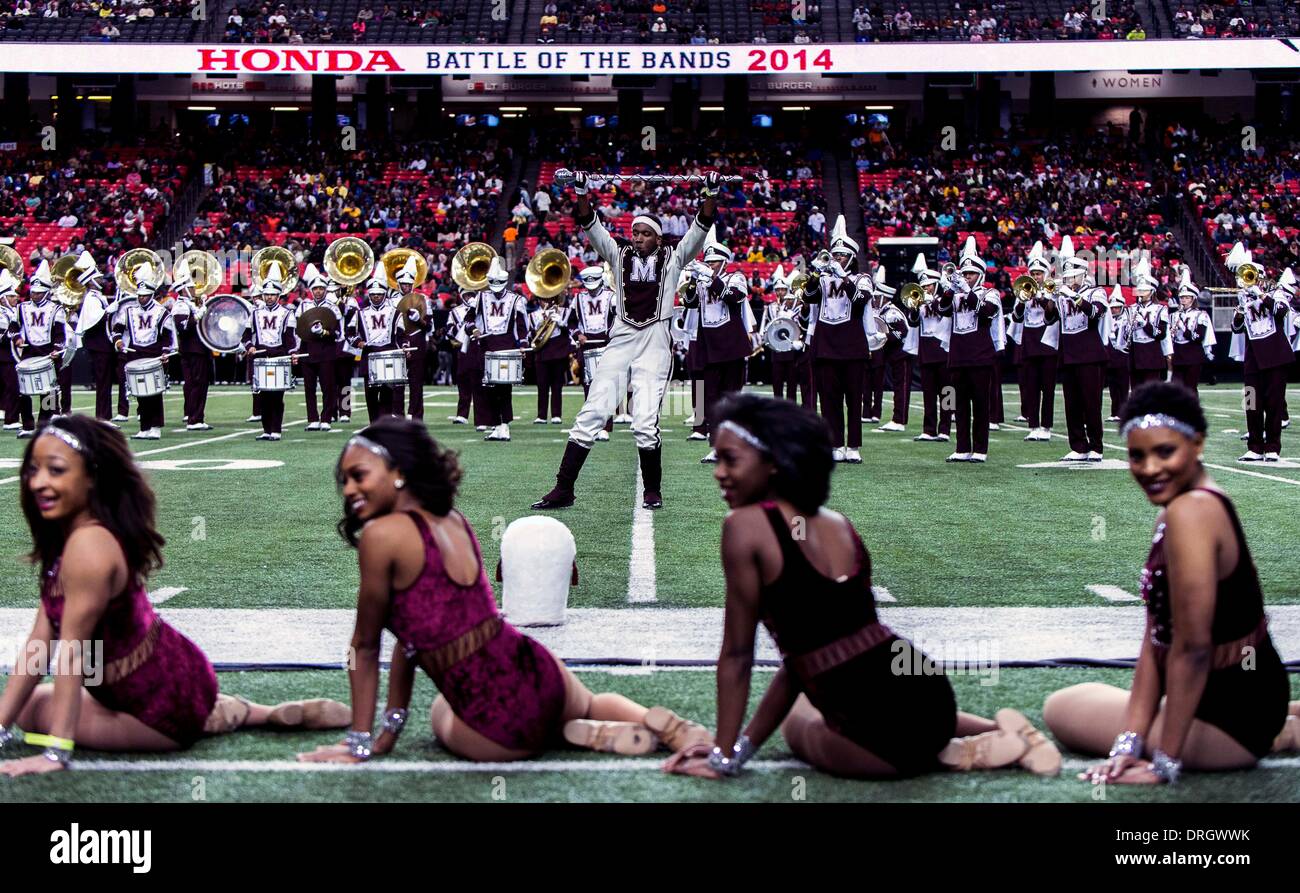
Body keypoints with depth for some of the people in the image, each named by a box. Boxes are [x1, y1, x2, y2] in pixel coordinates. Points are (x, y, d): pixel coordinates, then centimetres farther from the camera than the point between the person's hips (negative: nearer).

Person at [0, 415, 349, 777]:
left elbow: (71, 650, -25)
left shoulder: (88, 545, -26)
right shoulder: (63, 539, 3)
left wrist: (56, 753, -22)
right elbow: (40, 642, 3)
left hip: (168, 708, -9)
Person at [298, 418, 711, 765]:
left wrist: (361, 741, 6)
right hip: (540, 674, 7)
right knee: (591, 703, 44)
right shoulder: (451, 519, 11)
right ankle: (663, 727, 12)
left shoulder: (381, 534, -13)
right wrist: (392, 725, 21)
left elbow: (366, 646, -3)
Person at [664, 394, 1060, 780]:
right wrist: (744, 745, 20)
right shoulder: (839, 525, 14)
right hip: (930, 697, 7)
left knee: (796, 722, 30)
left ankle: (949, 753, 6)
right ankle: (996, 730, 21)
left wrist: (724, 755, 6)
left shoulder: (745, 526, -8)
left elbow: (737, 655, -3)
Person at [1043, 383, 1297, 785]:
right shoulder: (1171, 515, 6)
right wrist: (1130, 742, -4)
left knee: (1061, 710, 0)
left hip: (1234, 718, -9)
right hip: (1237, 694, 9)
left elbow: (1192, 647, -25)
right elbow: (1156, 640, 2)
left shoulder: (1191, 511, -24)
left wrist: (1164, 764, -20)